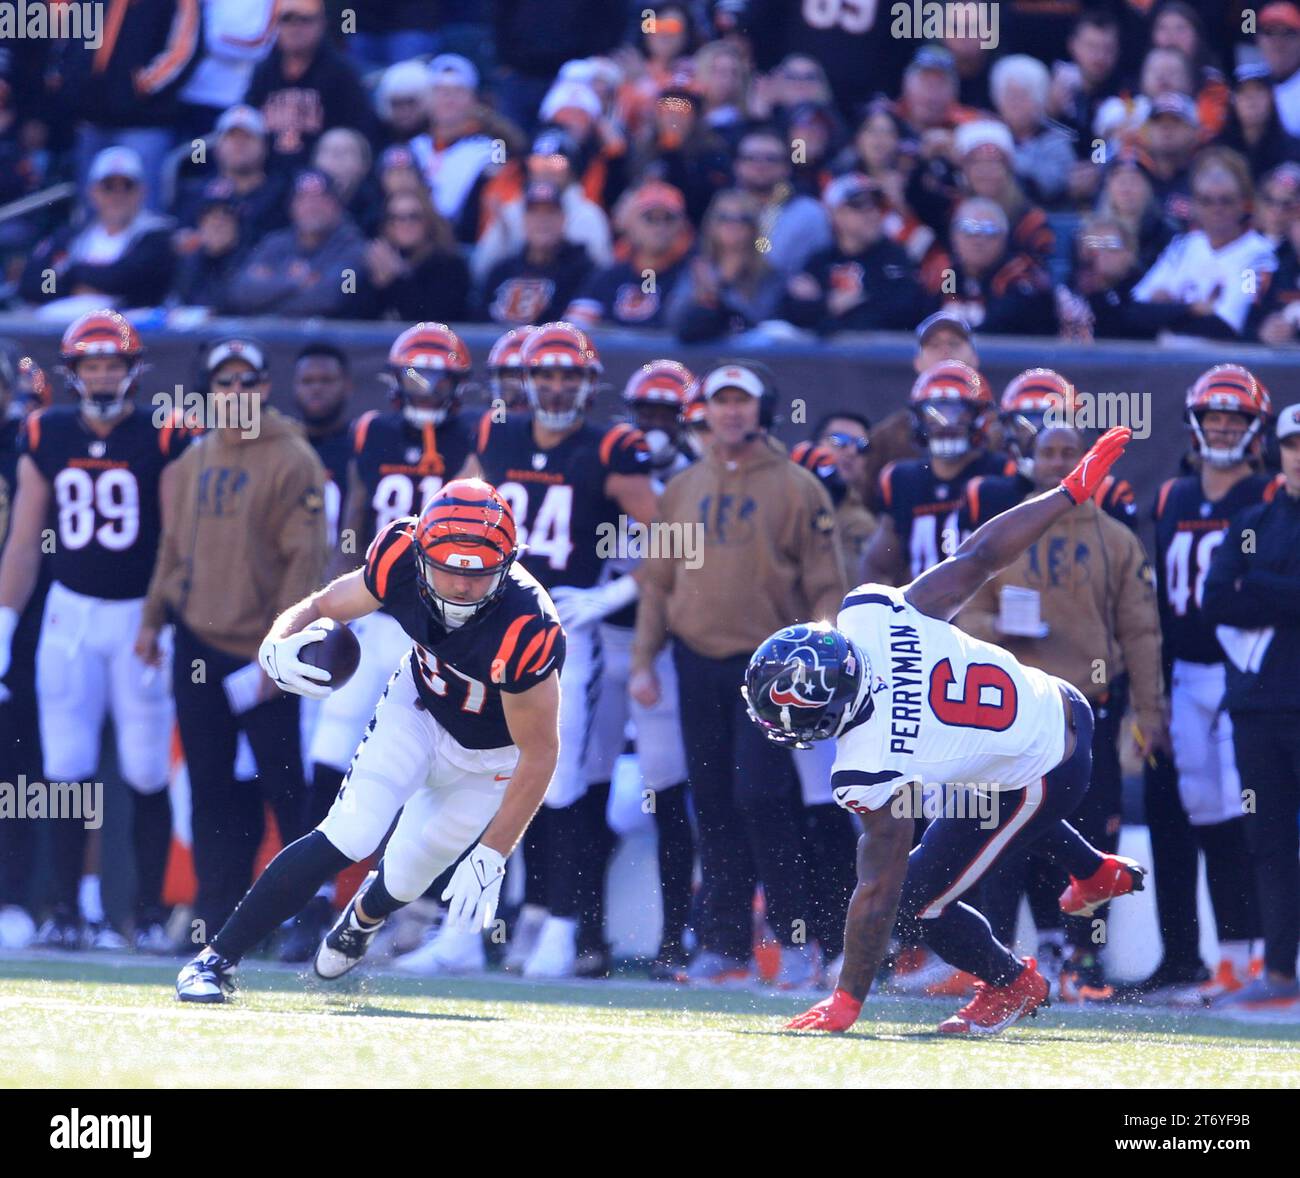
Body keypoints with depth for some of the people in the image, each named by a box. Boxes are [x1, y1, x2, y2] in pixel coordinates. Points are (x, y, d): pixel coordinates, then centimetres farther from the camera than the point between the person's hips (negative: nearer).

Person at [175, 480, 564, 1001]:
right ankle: (214, 959, -7)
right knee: (347, 838, -16)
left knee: (402, 880, 9)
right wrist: (278, 646, -34)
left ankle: (363, 917, 48)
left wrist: (490, 857, -28)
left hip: (489, 757, -2)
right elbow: (324, 605, -11)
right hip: (418, 705, 2)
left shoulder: (526, 634, -40)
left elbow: (540, 754, -28)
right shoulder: (401, 563, -28)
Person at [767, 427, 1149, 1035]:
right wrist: (1071, 490, -3)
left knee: (919, 896, 8)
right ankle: (1098, 873, 61)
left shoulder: (870, 772, -34)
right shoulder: (869, 613, -23)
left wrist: (846, 1002, -18)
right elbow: (982, 554, -15)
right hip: (1060, 707, 8)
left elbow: (879, 890, -27)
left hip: (1043, 777, -8)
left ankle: (1012, 984, 34)